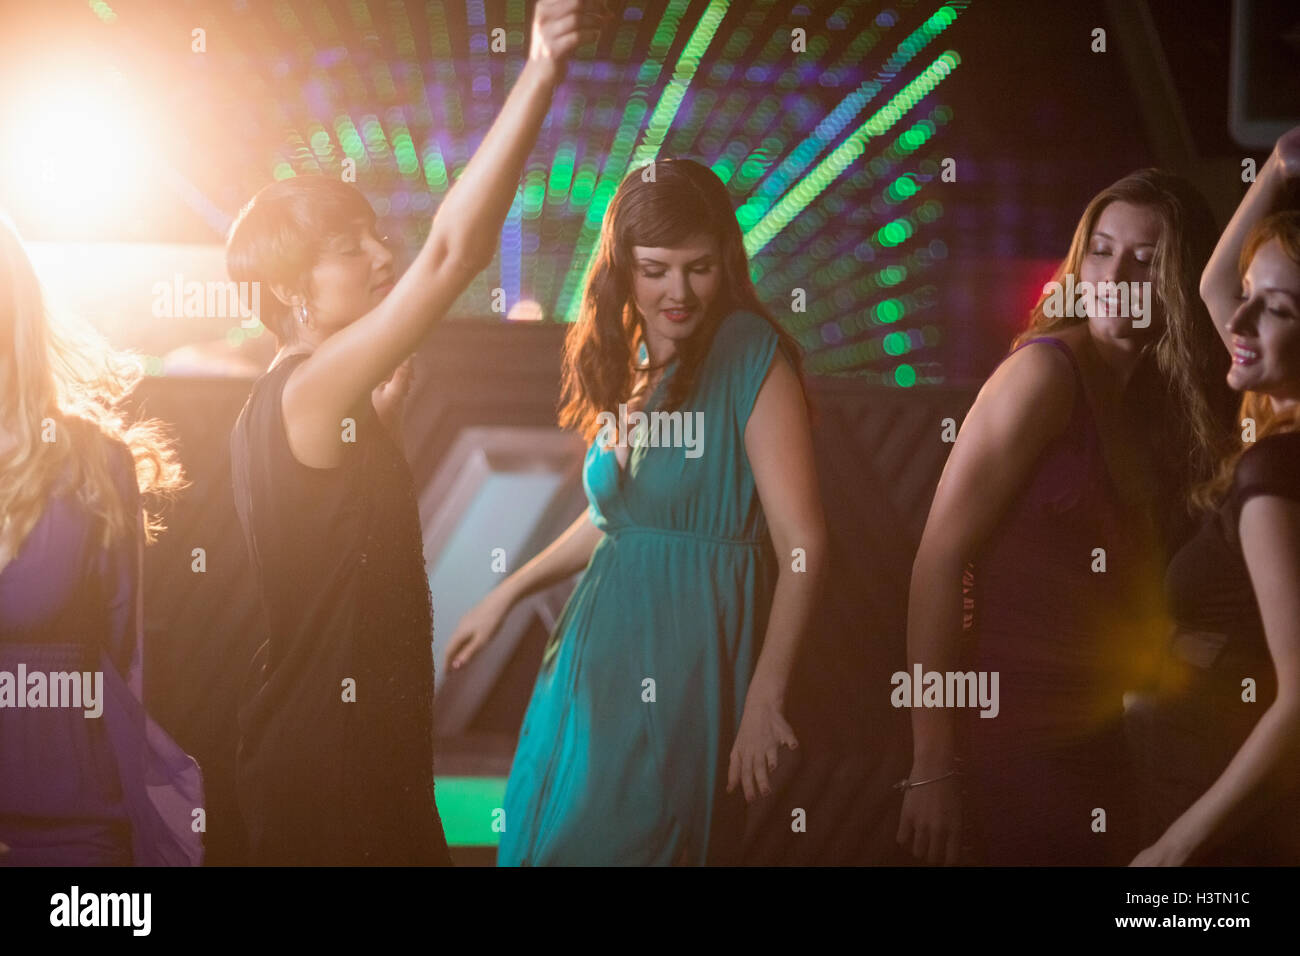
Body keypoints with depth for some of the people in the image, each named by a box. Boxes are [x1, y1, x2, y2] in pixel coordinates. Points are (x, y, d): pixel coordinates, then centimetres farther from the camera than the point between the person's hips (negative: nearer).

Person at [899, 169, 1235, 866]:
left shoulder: (1169, 404, 8)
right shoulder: (1046, 371, -12)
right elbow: (940, 558, -17)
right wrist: (931, 768, -21)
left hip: (1103, 741, 7)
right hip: (1018, 736, -7)